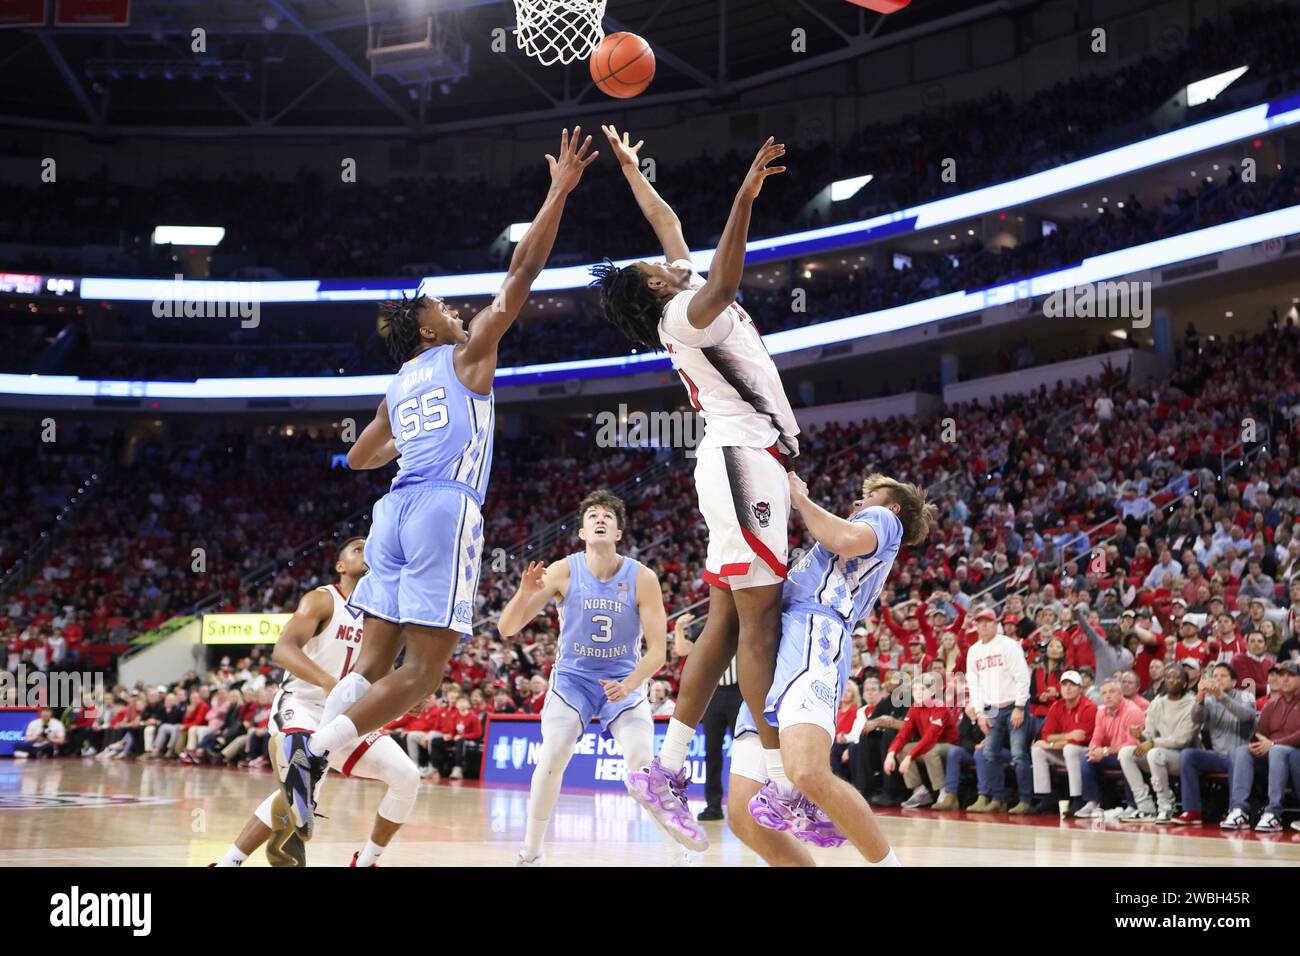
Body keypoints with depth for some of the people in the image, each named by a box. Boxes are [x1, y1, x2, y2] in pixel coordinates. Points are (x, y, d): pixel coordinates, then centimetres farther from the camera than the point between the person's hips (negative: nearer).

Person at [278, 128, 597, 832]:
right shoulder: (466, 355, 9)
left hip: (395, 509, 7)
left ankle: (307, 762, -10)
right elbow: (522, 274, 5)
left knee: (373, 662, 7)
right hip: (446, 508, -7)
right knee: (422, 672, -9)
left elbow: (359, 458, 38)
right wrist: (560, 190, 7)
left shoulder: (396, 388, 25)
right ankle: (313, 753, -23)